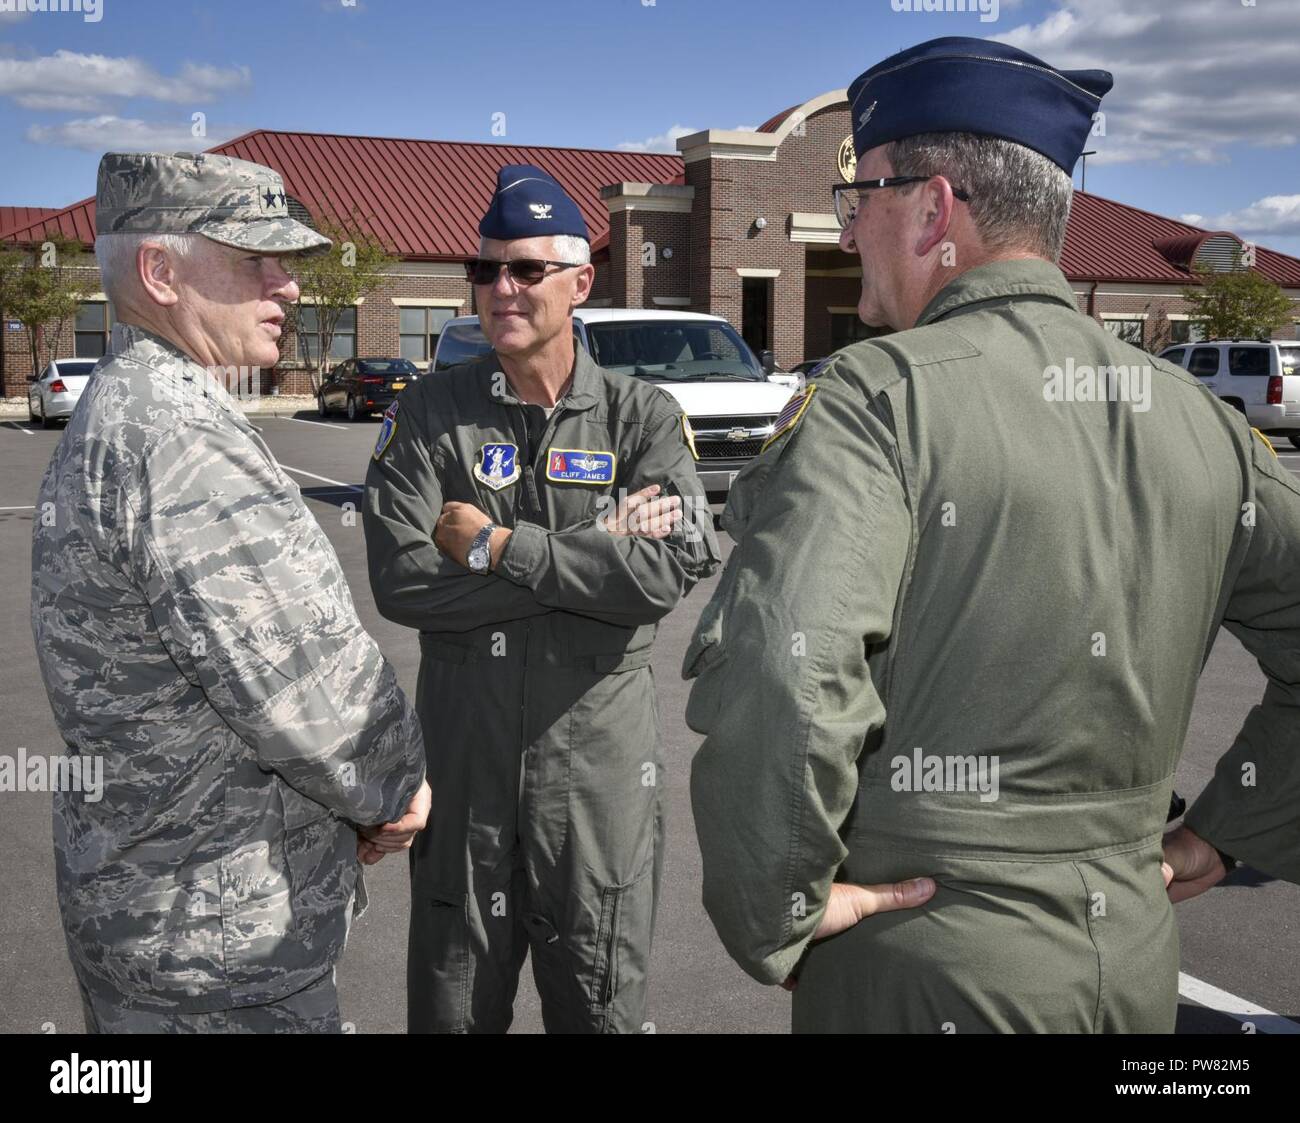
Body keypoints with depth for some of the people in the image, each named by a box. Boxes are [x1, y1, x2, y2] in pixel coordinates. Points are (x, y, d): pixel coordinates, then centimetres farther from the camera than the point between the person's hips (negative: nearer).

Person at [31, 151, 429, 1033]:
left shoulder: (119, 413, 10)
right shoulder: (179, 439, -25)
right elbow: (309, 688, -25)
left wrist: (368, 786, 4)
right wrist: (395, 787, -5)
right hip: (220, 937, -10)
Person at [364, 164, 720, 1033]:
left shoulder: (644, 417, -1)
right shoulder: (430, 416, -1)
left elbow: (674, 570, -17)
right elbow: (400, 580, -14)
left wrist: (498, 546, -16)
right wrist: (594, 553, -16)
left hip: (600, 764, 0)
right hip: (464, 759, 1)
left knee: (601, 1004, 15)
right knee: (453, 1005, 16)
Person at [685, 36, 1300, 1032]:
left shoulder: (881, 396, -17)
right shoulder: (1197, 417, 2)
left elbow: (777, 677, -30)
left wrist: (774, 914, -15)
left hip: (929, 962, -5)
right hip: (1137, 956, 6)